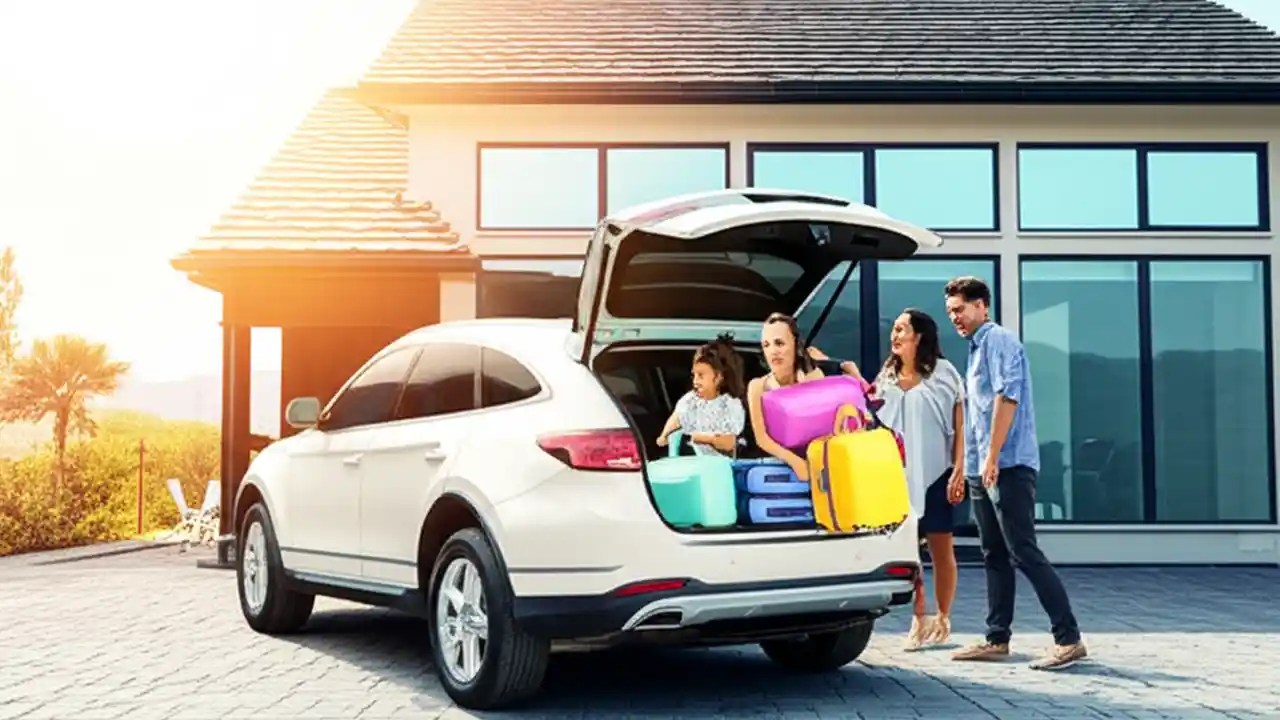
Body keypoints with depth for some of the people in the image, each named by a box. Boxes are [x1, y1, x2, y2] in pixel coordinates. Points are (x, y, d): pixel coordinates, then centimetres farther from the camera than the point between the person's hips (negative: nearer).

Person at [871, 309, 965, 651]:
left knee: (941, 548, 5)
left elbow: (959, 427, -2)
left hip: (936, 473, -3)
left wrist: (959, 471, -9)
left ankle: (942, 619, 17)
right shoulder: (886, 378, 12)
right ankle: (918, 620, 8)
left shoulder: (943, 373, 0)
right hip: (898, 475, 3)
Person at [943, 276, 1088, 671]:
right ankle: (996, 639, 17)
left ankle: (1069, 639, -9)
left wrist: (991, 458, -21)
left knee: (1024, 553, -11)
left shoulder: (999, 340, -7)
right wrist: (970, 467, 22)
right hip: (983, 470, 10)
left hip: (1008, 466, -10)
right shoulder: (977, 348, 21)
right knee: (995, 557, 11)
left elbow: (1007, 397, -19)